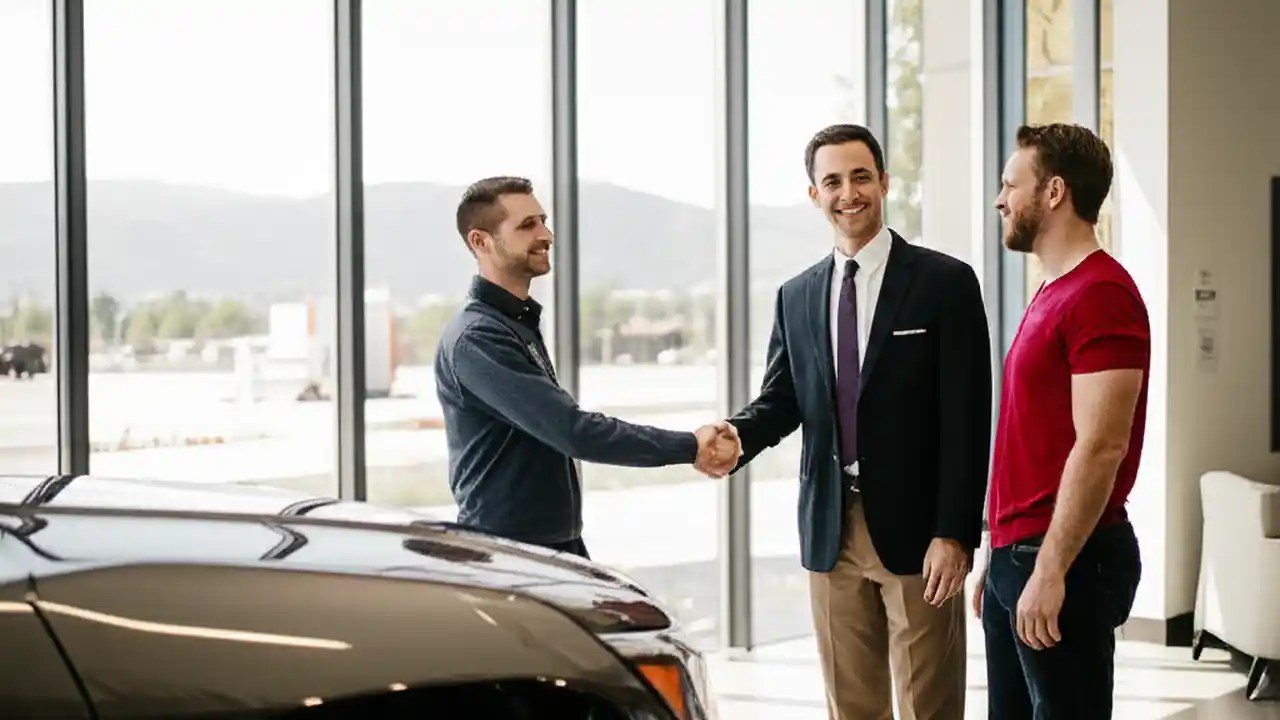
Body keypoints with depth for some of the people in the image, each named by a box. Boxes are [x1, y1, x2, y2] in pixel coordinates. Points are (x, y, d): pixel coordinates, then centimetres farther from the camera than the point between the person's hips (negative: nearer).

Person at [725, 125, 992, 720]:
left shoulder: (945, 282, -4)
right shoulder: (796, 296, 11)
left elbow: (967, 420, -8)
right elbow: (780, 400, 9)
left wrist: (954, 534, -14)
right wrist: (735, 437, -14)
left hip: (915, 529, -4)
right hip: (831, 532, 4)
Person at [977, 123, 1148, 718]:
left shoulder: (1101, 295, -14)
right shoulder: (1052, 294, 16)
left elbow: (1100, 447, -21)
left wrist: (1050, 571, -23)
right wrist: (1002, 556, 17)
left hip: (1065, 562, -9)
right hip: (1018, 555, 9)